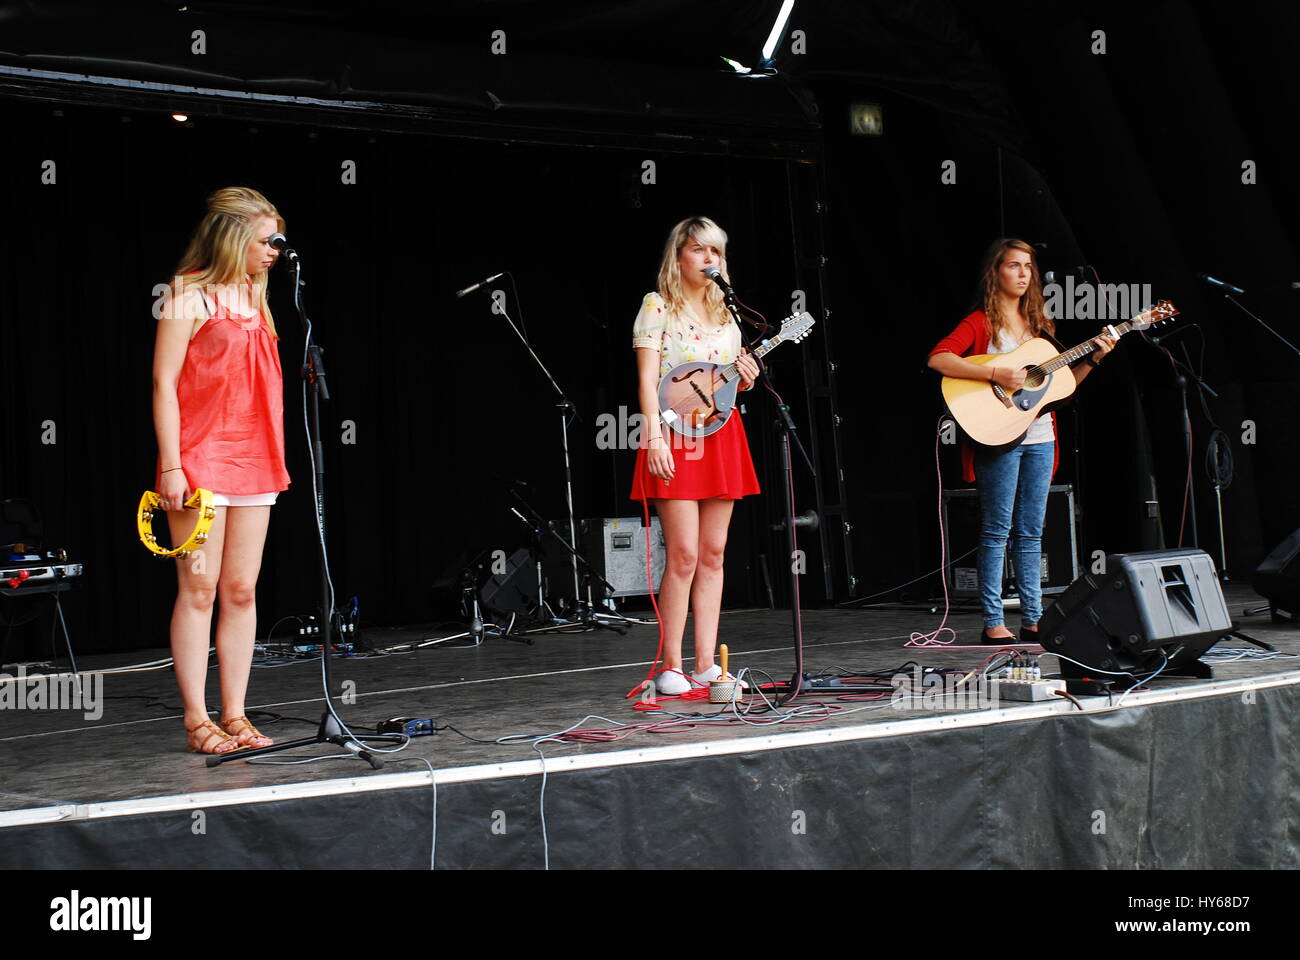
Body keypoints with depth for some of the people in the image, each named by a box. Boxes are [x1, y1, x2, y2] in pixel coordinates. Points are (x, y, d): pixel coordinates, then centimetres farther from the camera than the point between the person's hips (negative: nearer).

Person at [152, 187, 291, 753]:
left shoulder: (252, 295, 15)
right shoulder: (189, 294, -6)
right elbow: (164, 383, -9)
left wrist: (274, 456, 15)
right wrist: (171, 466, -15)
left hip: (254, 461, 7)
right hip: (200, 461, -7)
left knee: (241, 591, 7)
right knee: (199, 589, -4)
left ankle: (235, 716, 12)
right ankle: (197, 721, 2)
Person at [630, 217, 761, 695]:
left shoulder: (725, 313, 16)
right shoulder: (658, 307, -1)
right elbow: (647, 380, -8)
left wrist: (745, 380, 1)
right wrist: (655, 438, -18)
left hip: (721, 436, 6)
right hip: (676, 438, -6)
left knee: (713, 553, 4)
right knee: (684, 554, -11)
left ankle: (706, 663, 7)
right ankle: (671, 668, -5)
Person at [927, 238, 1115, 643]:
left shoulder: (1038, 323, 16)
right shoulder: (981, 322, -5)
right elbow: (938, 358, -20)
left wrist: (1093, 358, 5)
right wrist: (996, 374, -25)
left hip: (1039, 438, 6)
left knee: (1030, 533, 9)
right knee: (997, 531, -5)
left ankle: (1033, 620, 13)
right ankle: (993, 624, -1)